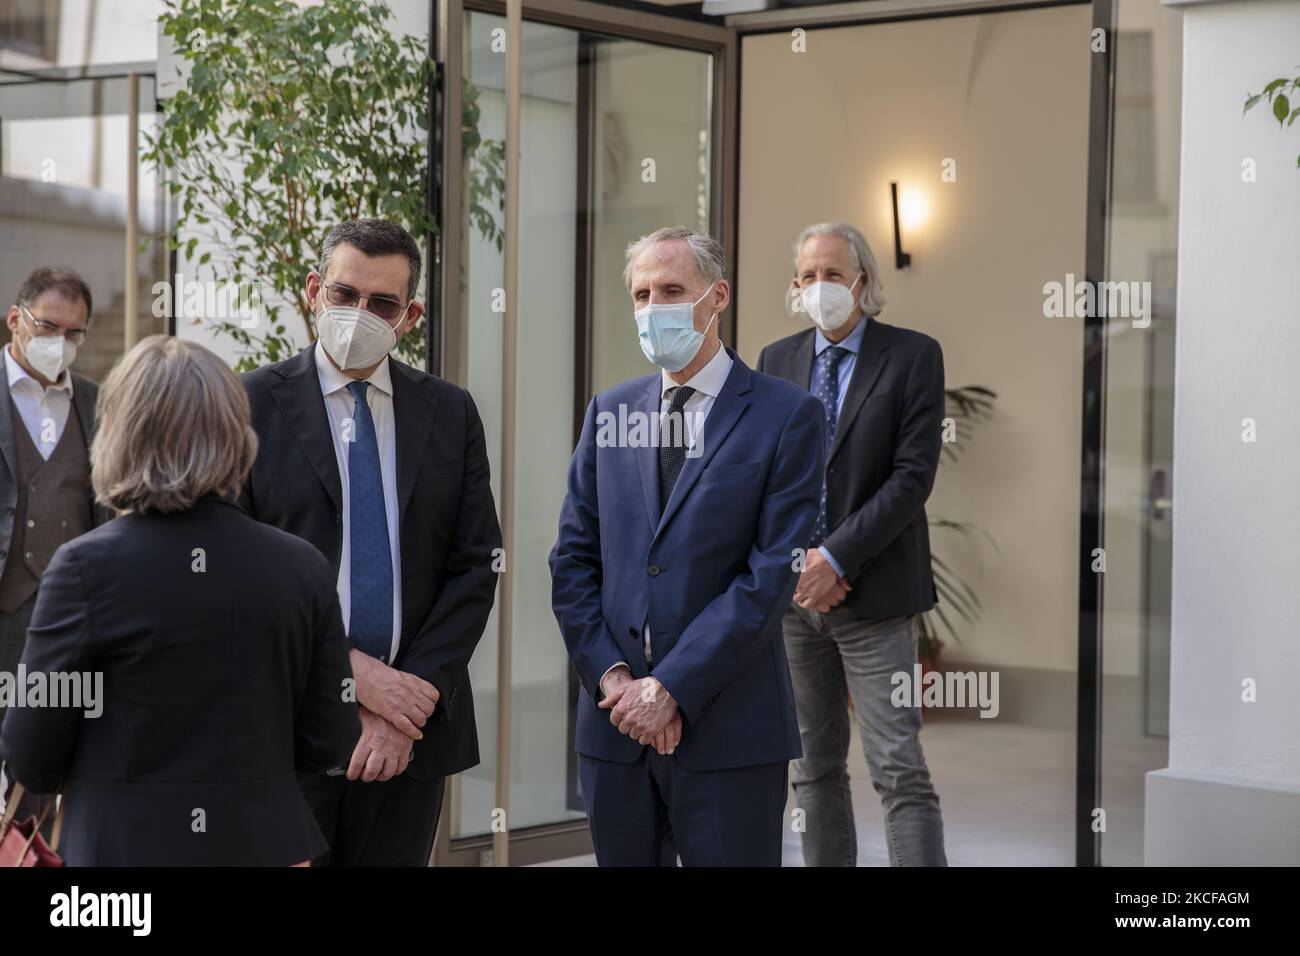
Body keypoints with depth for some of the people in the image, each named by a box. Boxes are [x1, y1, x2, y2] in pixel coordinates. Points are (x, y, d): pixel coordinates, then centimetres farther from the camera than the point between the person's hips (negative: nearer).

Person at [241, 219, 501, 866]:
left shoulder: (450, 412, 8)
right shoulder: (253, 405, -1)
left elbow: (476, 567, 3)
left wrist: (413, 699, -8)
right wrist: (353, 673, -13)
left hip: (415, 724, 3)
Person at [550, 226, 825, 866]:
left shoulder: (786, 415, -4)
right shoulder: (610, 410, 11)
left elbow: (773, 572, -11)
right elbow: (573, 559, 8)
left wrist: (671, 688, -14)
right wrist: (611, 675, -6)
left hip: (729, 728, -4)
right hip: (614, 726, 4)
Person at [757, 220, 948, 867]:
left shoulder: (913, 356, -2)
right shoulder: (776, 361, 11)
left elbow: (913, 476, -10)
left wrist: (834, 559, -15)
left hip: (871, 593, -4)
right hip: (790, 591, 4)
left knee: (899, 771, -8)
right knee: (813, 769, 9)